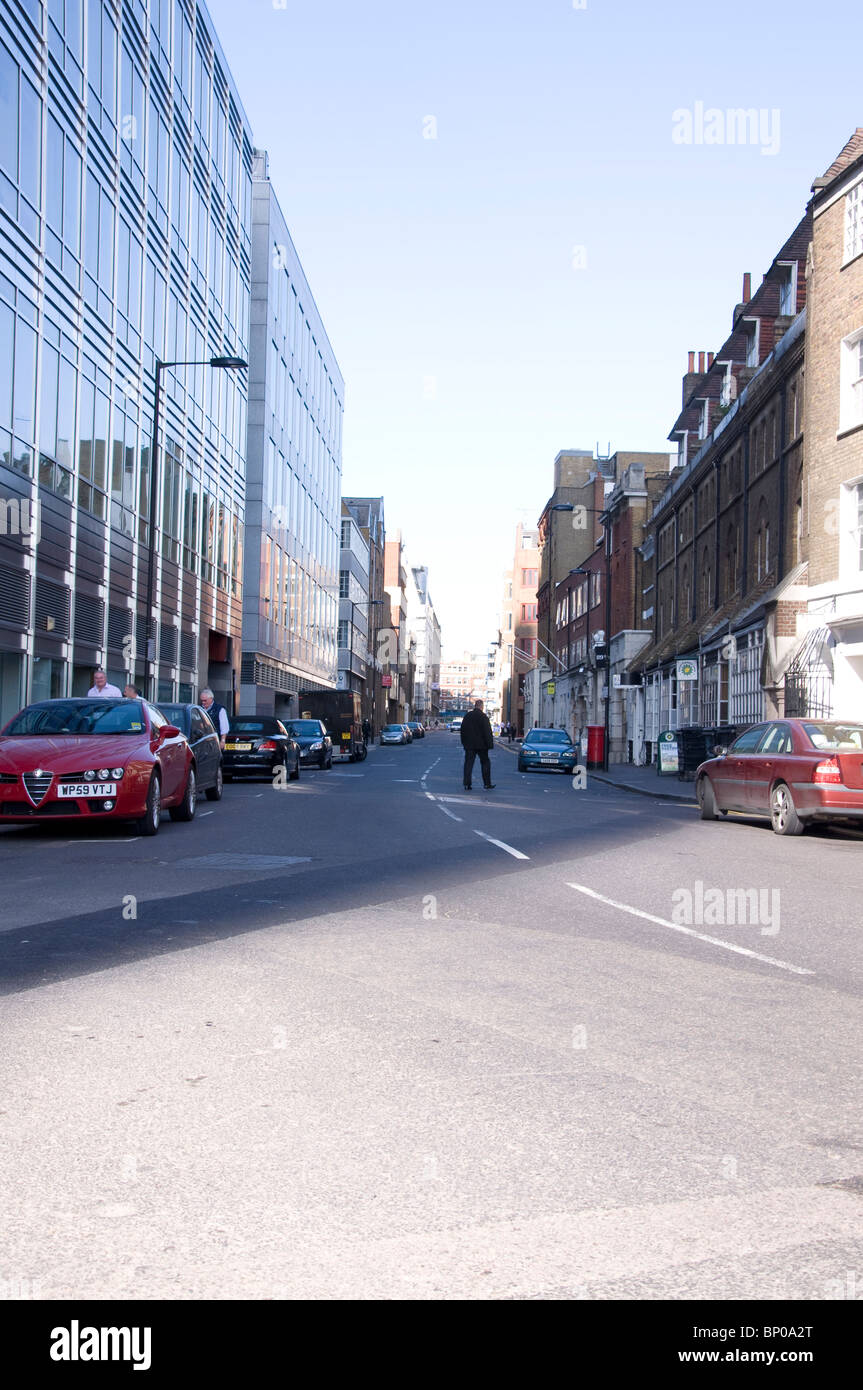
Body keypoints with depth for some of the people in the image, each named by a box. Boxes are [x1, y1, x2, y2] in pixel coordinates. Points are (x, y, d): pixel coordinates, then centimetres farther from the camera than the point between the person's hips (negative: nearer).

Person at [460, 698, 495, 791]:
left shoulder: (467, 716, 8)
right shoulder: (483, 716, -9)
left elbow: (463, 730, 13)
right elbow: (487, 732, -12)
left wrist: (464, 743, 19)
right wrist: (489, 744, -8)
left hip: (469, 745, 4)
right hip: (481, 745, -4)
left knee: (468, 763, 4)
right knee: (485, 763, 7)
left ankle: (467, 785, -2)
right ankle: (487, 784, 7)